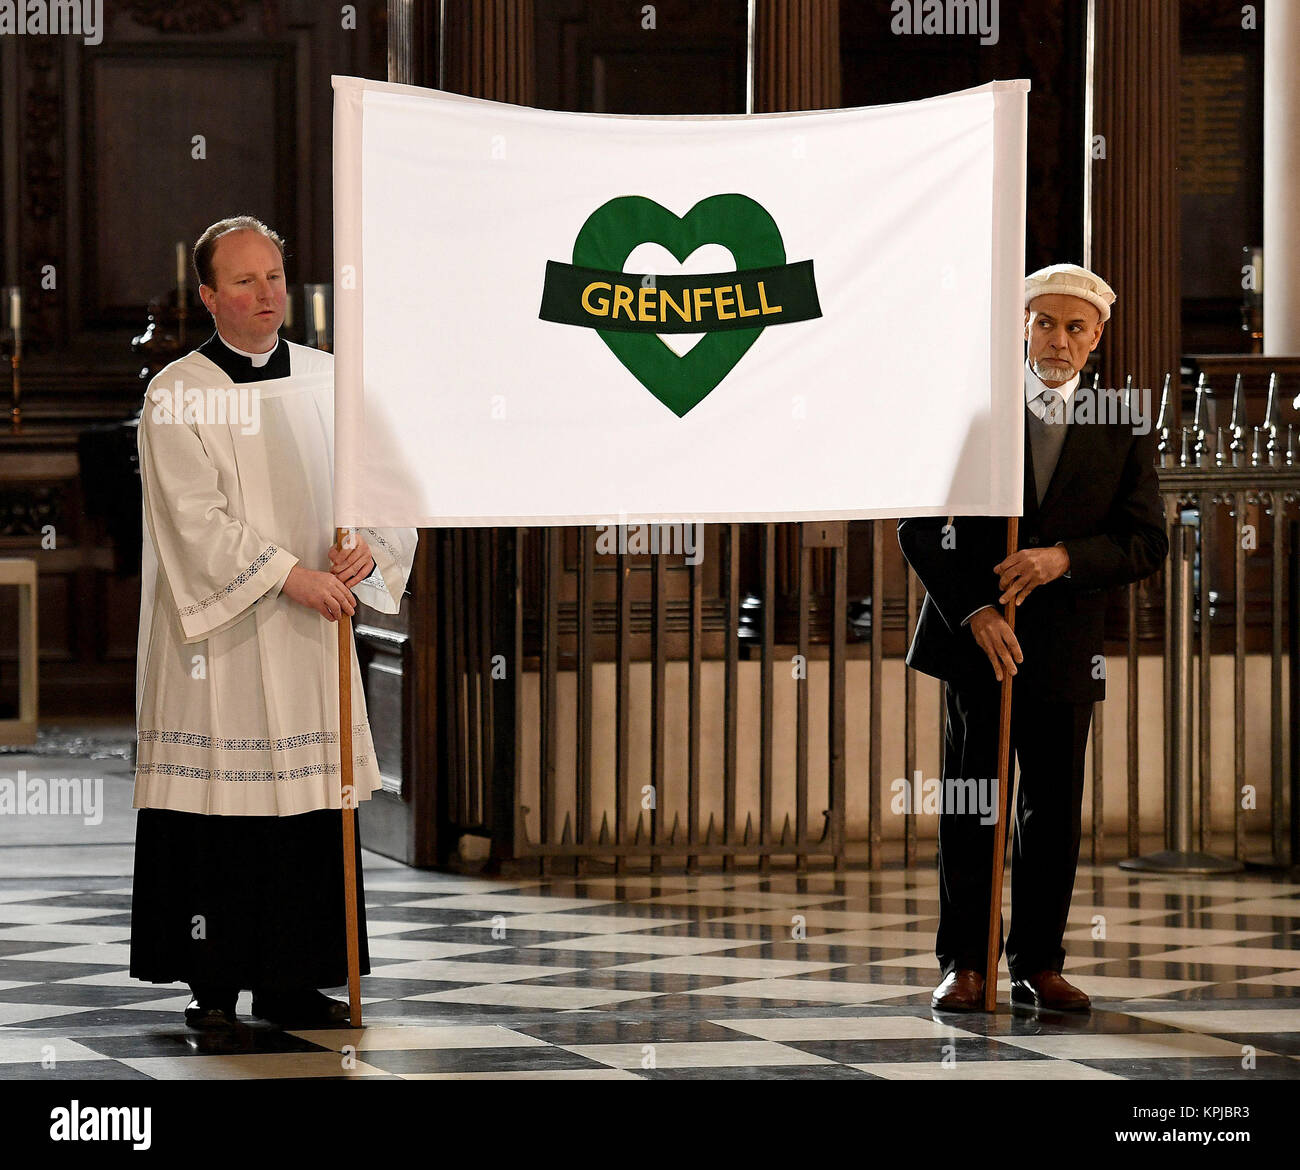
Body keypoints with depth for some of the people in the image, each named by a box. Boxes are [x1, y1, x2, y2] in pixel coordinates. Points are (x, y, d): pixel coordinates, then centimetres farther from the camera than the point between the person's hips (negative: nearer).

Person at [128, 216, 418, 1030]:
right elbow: (194, 517, -13)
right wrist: (290, 575, -19)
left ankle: (293, 984, 8)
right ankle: (214, 985, 5)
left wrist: (371, 548, -10)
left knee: (311, 805, 2)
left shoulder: (329, 382, 10)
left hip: (312, 634, 4)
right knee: (217, 806, -4)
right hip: (216, 635, -4)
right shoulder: (177, 394, -4)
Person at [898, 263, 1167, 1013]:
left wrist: (1064, 558, -17)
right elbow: (920, 527, 0)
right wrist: (973, 611, -13)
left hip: (1065, 648, 1)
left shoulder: (1122, 432, 6)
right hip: (975, 638, -1)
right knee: (970, 808, 1)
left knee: (1056, 812, 3)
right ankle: (965, 966, 6)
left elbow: (1148, 544, 0)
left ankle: (1039, 966, 11)